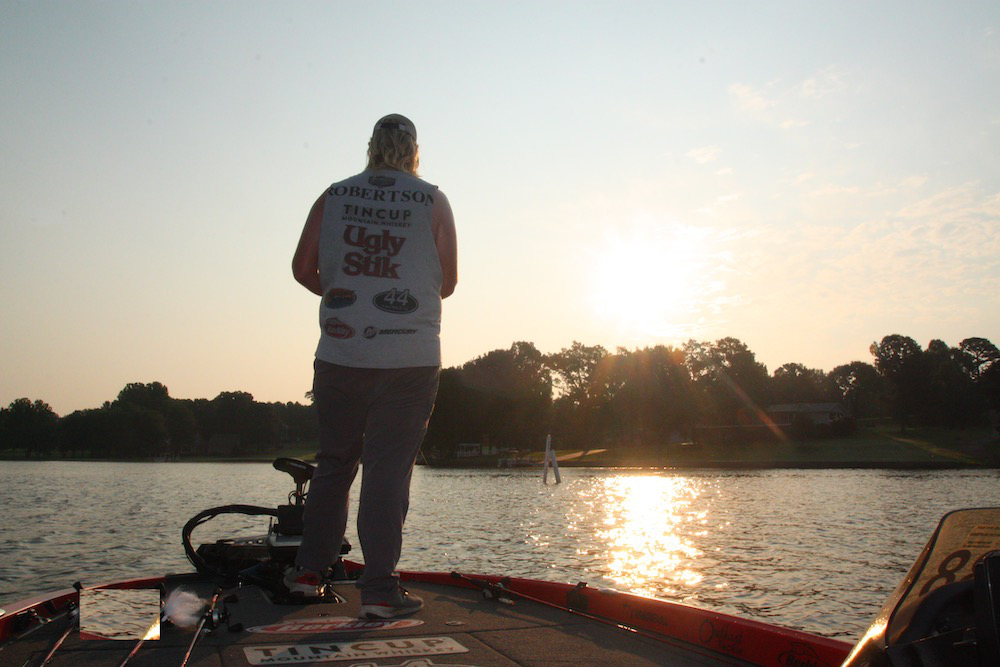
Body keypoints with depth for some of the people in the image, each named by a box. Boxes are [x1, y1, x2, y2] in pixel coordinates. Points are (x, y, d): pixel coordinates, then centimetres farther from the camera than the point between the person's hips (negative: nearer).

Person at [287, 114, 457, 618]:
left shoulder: (333, 197, 6)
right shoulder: (433, 202, 1)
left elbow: (303, 269, 7)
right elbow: (447, 283, 4)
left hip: (340, 355, 2)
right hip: (410, 357, -2)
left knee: (333, 462, 15)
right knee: (388, 471, 2)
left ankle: (309, 571, 22)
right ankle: (379, 591, 4)